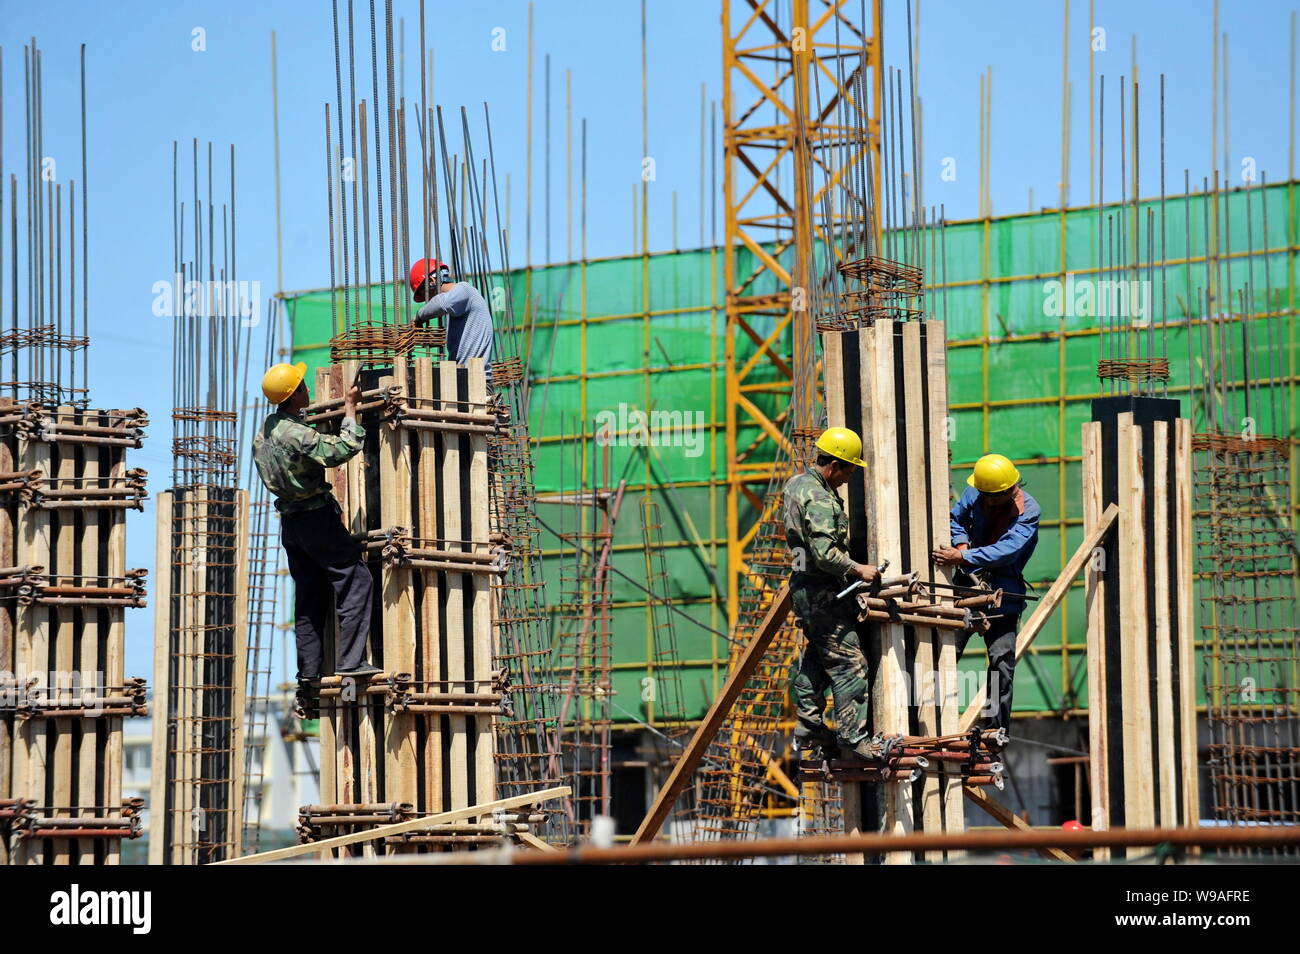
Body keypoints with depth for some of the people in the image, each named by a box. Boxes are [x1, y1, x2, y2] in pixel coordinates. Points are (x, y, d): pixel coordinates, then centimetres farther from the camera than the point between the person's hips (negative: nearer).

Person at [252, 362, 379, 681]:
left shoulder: (265, 430, 6)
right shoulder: (297, 434, -22)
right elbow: (346, 448, -24)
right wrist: (350, 408, -11)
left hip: (289, 520, 9)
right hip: (316, 517, -9)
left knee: (309, 593, 14)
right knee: (355, 579, -4)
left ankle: (308, 668, 13)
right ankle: (349, 660, -11)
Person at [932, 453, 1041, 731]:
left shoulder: (1028, 511, -12)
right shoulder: (975, 492, 0)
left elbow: (1007, 550, -22)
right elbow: (956, 519, 17)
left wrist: (962, 558, -27)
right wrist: (961, 544, -5)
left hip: (1003, 592, -3)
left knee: (1002, 661, -7)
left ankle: (997, 727, 1)